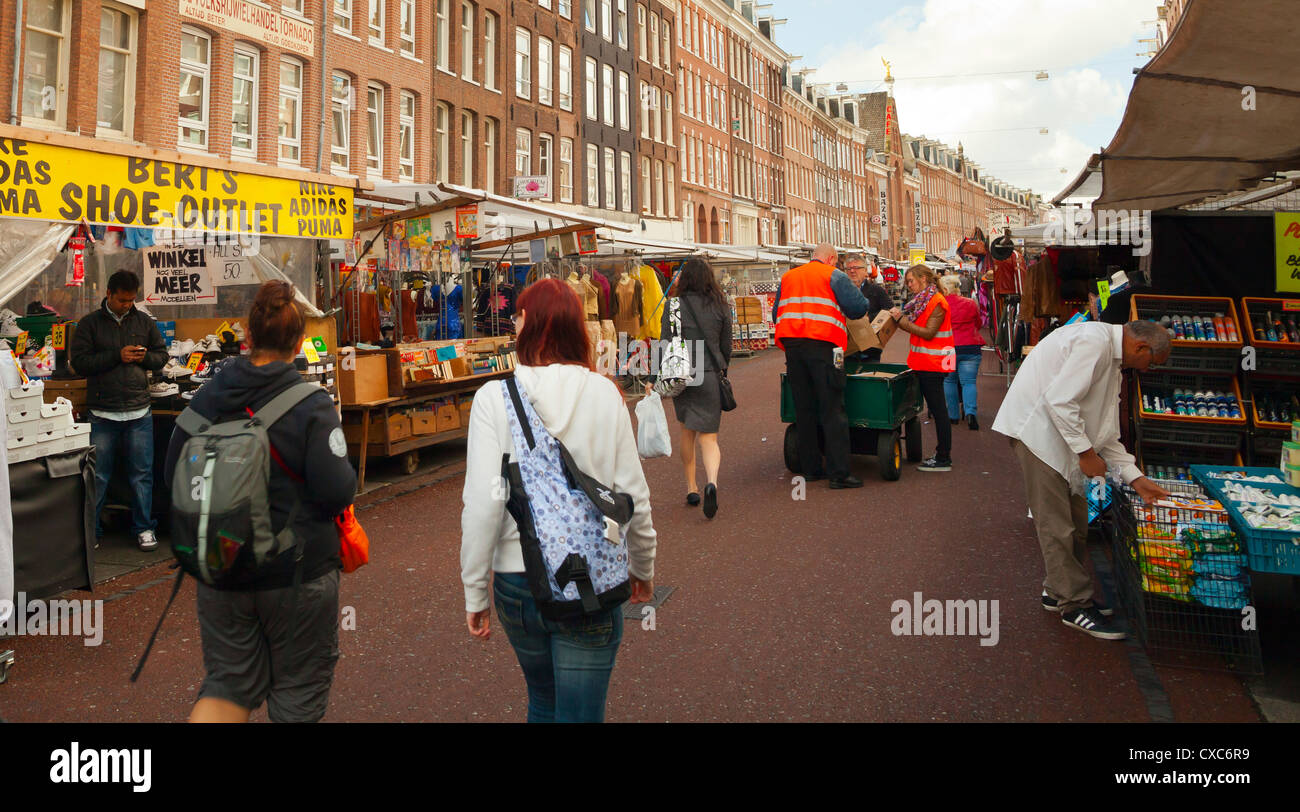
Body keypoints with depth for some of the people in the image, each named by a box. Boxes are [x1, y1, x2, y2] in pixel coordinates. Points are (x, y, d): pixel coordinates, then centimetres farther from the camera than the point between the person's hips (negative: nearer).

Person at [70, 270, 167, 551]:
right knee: (97, 475, 5)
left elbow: (162, 356, 15)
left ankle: (144, 527, 16)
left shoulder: (144, 322, 10)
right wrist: (117, 356, -14)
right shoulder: (90, 323, 3)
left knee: (142, 474, 6)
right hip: (102, 414, -2)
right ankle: (90, 530, 18)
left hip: (139, 412, 2)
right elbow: (79, 361, -5)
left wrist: (144, 357, -6)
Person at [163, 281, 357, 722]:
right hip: (298, 570, -4)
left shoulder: (205, 398, -1)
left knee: (230, 682, 17)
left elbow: (173, 475, 7)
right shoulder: (312, 406, -16)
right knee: (299, 689, 14)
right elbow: (337, 492, -20)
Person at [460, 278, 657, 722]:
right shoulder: (605, 393, -6)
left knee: (543, 702, 26)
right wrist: (644, 568, 13)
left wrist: (474, 593, -1)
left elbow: (482, 503, -12)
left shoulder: (494, 397, -9)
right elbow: (633, 494, -3)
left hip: (516, 584, 1)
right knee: (580, 712, 10)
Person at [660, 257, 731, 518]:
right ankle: (711, 482, -24)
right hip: (711, 376, 1)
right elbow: (726, 346, 9)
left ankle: (691, 488, 22)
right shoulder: (720, 306, 2)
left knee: (687, 431, 18)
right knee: (708, 436, 2)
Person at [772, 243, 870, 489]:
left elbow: (776, 314, 22)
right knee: (832, 410, -3)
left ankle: (810, 468, 16)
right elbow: (859, 306, -6)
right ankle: (838, 473, -5)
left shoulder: (787, 277, 20)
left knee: (803, 408, 11)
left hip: (791, 344, 5)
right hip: (823, 344, -5)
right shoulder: (834, 276, 3)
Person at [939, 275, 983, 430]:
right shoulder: (971, 303, 1)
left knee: (949, 381, 13)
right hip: (970, 348, 1)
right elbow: (978, 324, 16)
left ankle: (953, 415, 17)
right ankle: (970, 412, -15)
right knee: (969, 381, 4)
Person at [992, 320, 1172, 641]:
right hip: (1036, 430, -11)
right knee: (1056, 524, -5)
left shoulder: (1113, 360, 16)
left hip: (1062, 435, 11)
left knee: (1076, 520, 14)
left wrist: (1135, 478, 13)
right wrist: (1086, 453, -17)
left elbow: (1104, 429, 18)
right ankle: (1075, 605, 3)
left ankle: (1058, 590, 27)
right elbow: (1059, 400, -26)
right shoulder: (1095, 340, -17)